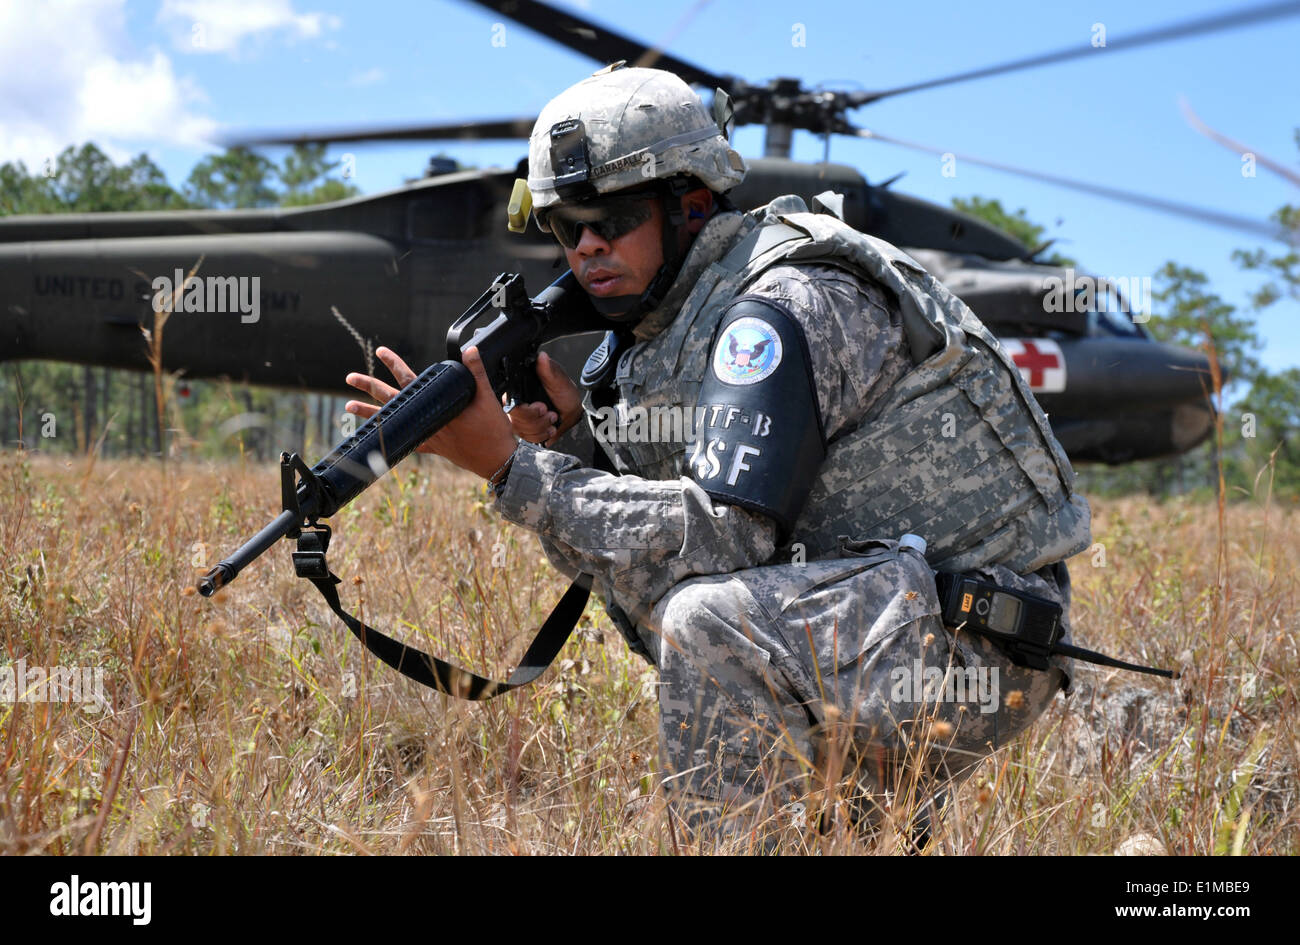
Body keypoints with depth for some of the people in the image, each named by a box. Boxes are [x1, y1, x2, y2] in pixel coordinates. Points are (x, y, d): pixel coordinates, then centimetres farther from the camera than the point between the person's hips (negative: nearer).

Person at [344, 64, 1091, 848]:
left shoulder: (785, 305, -18)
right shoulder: (666, 311, 10)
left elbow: (722, 539, -27)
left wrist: (509, 466, -24)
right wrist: (572, 429, -11)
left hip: (974, 648, -10)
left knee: (706, 619, -28)